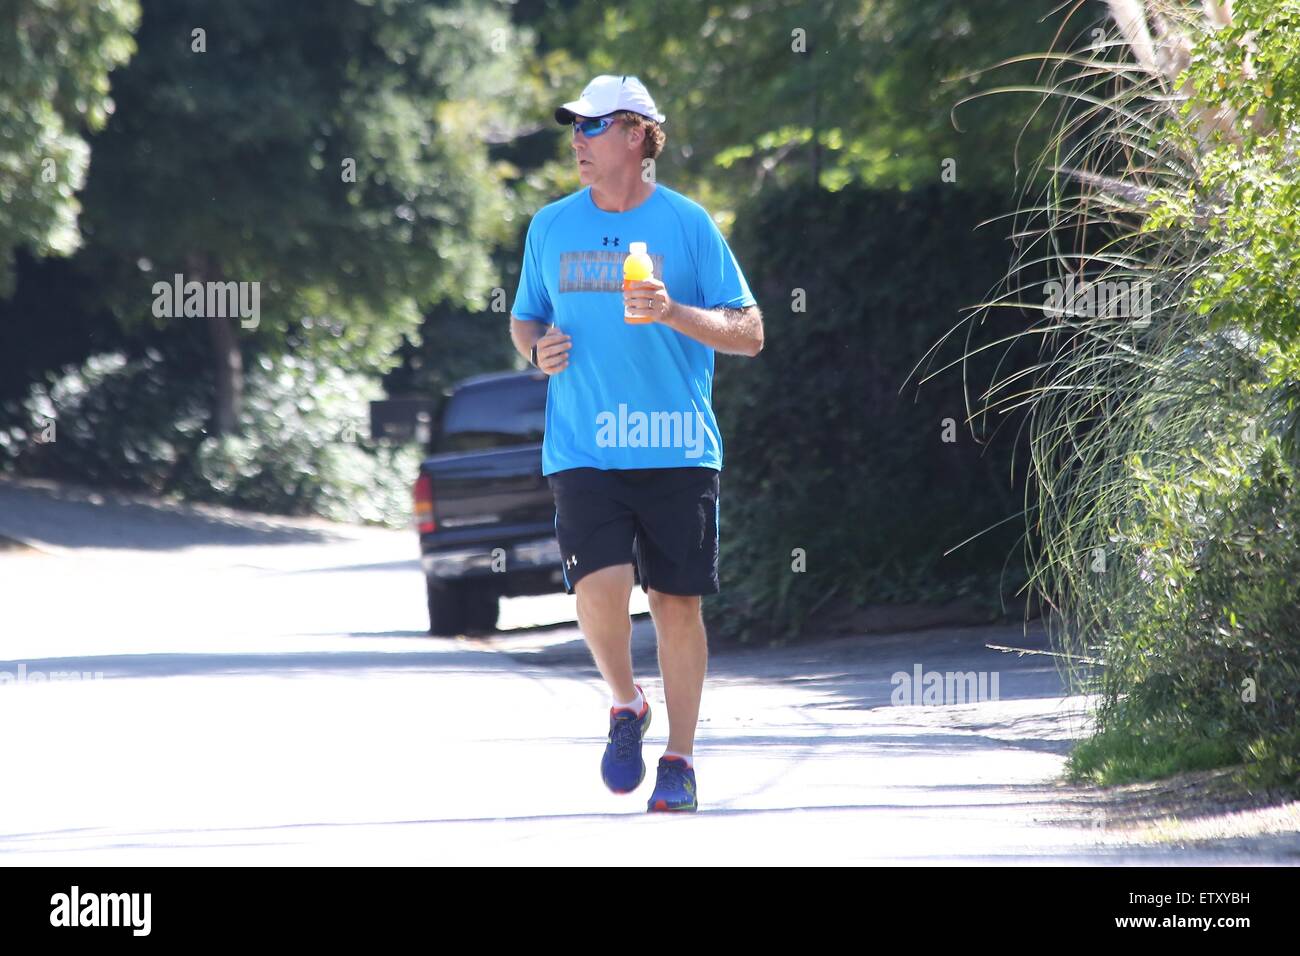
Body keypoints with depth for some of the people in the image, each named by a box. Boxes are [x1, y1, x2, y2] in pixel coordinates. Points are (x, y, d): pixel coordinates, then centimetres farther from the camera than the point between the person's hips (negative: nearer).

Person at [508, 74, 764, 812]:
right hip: (583, 449, 1)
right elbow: (524, 318, 21)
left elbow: (750, 334, 1)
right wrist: (538, 346, -2)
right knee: (600, 586, -17)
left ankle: (680, 761, 13)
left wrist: (675, 313, -16)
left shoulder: (688, 224, 1)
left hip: (677, 447, -1)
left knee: (676, 600, 0)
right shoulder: (552, 226, 10)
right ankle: (626, 708, 9)